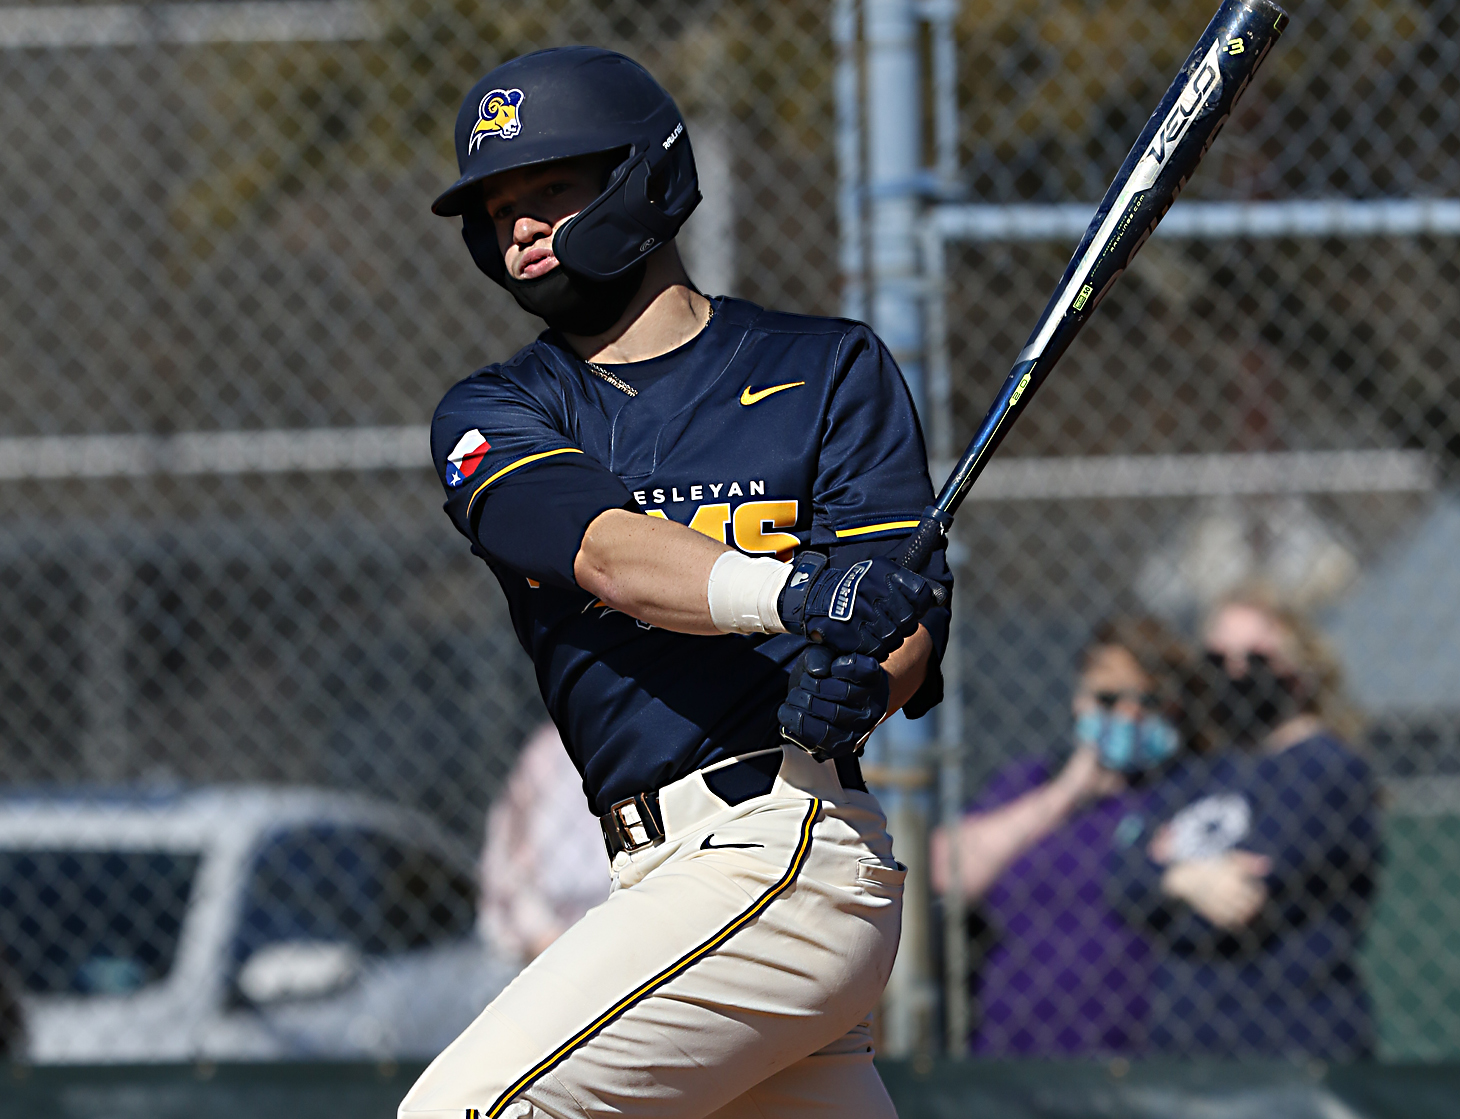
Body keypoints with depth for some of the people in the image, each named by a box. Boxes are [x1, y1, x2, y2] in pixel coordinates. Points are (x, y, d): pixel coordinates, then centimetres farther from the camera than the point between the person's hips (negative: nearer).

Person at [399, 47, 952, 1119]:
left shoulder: (830, 370, 6)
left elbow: (911, 626, -4)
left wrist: (859, 682, -29)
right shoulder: (491, 415, 12)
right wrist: (789, 590, -31)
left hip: (781, 847, -6)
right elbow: (607, 550, -10)